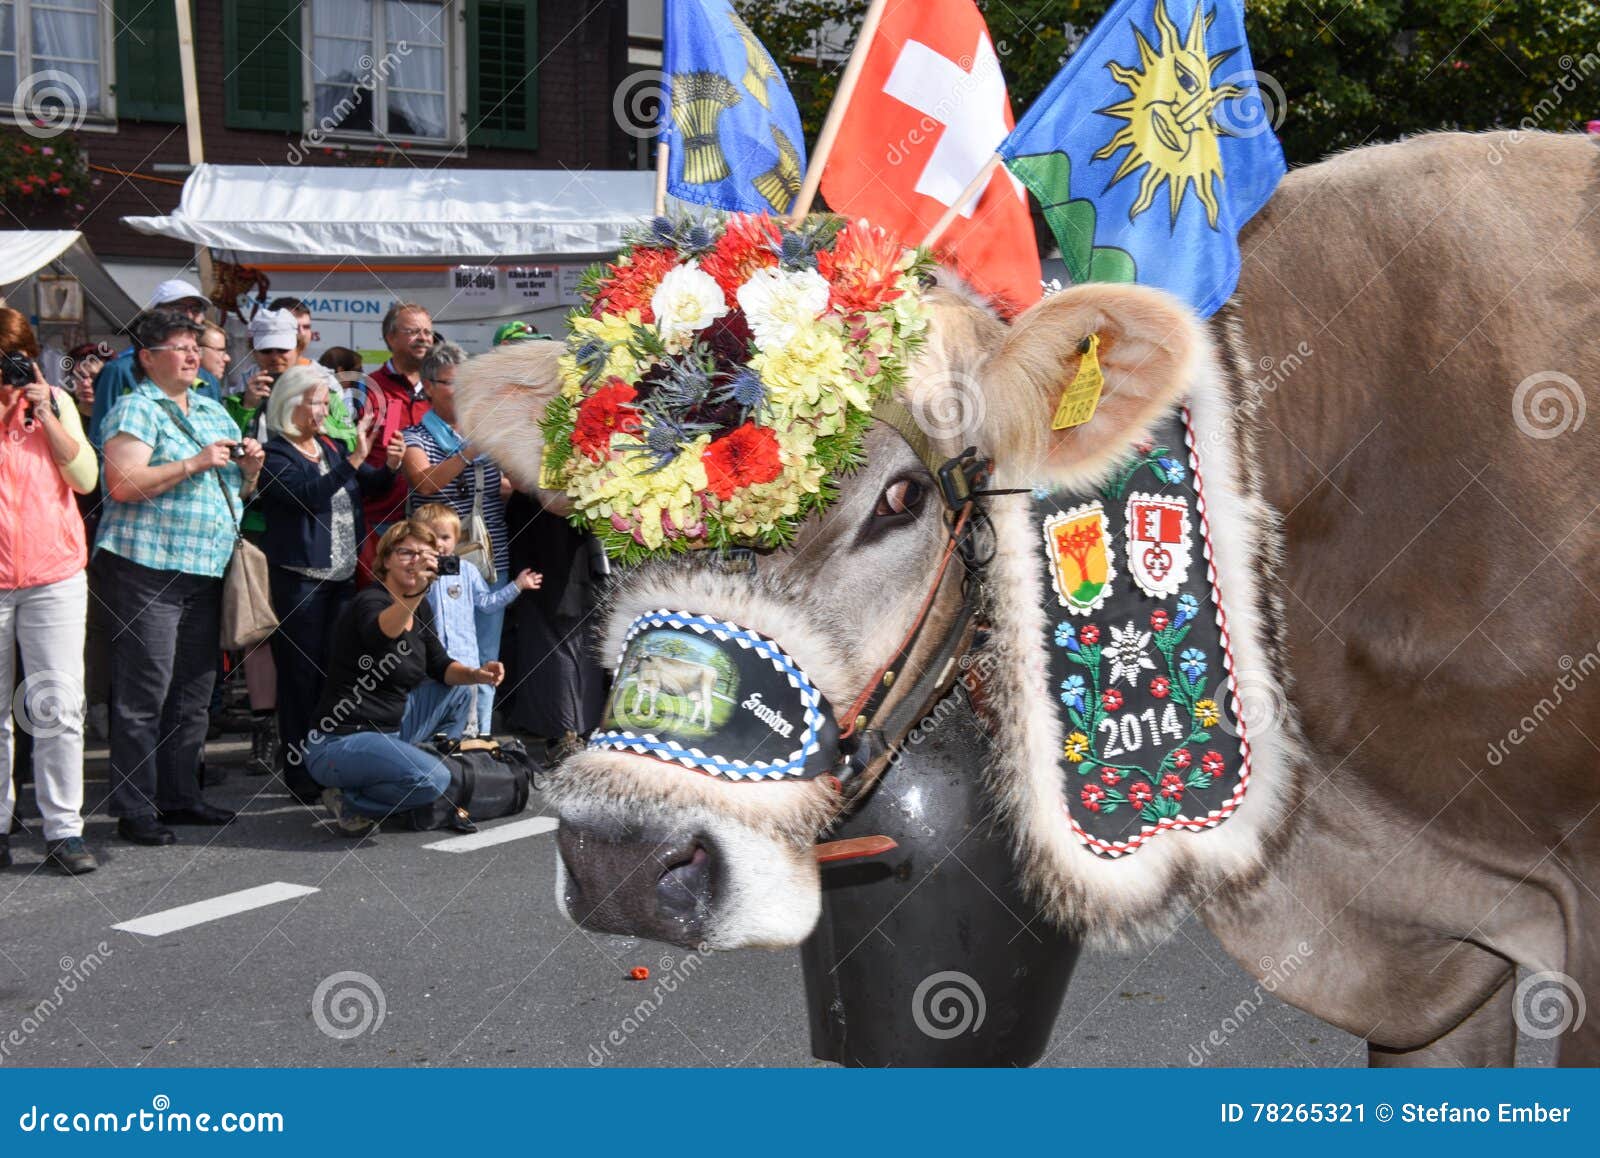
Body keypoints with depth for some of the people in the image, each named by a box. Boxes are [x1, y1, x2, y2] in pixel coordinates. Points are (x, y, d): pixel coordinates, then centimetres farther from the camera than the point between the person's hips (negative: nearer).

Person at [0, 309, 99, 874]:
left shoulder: (55, 400, 8)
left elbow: (85, 477, 0)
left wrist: (45, 416, -8)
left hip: (54, 576, 1)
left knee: (59, 705, -3)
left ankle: (64, 831, 2)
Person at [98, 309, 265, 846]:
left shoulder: (214, 413, 18)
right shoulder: (136, 409, -5)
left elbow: (234, 493, 25)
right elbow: (124, 484, -18)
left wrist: (249, 468, 3)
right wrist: (196, 463, -17)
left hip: (206, 570, 8)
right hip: (149, 566, -8)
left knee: (193, 692, 11)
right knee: (144, 694, -6)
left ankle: (180, 796, 20)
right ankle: (135, 809, -2)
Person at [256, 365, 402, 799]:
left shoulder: (329, 447, 15)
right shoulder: (272, 454, -8)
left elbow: (370, 484, 16)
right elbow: (308, 494, -22)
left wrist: (390, 466, -6)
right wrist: (353, 459, -28)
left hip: (343, 576, 7)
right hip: (300, 579, -7)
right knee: (302, 674, -2)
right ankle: (299, 770, 4)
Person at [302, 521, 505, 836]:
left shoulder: (421, 609, 10)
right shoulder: (371, 601, -17)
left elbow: (440, 666, 13)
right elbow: (381, 633, -41)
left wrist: (475, 675, -7)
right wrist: (416, 591, -57)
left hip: (388, 731, 10)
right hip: (339, 743, -10)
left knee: (460, 694, 17)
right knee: (433, 779, -29)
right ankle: (350, 803, -4)